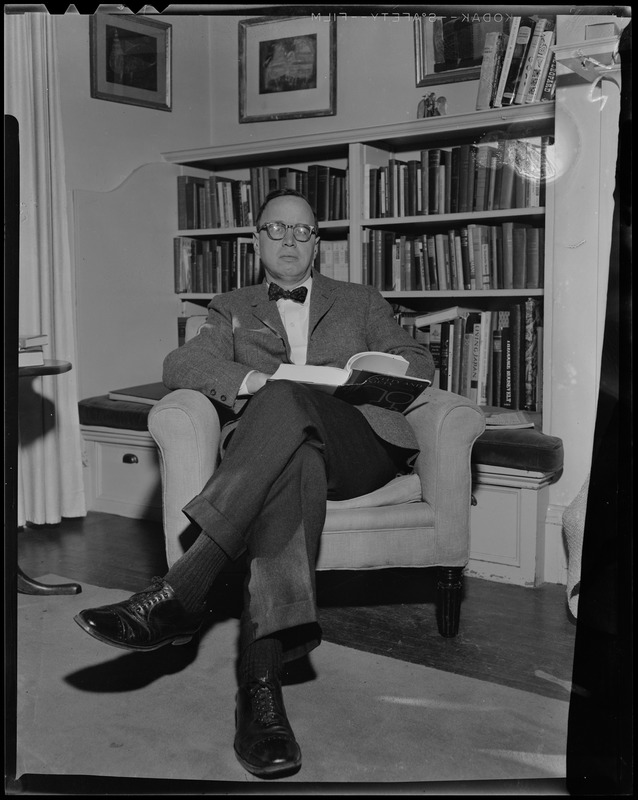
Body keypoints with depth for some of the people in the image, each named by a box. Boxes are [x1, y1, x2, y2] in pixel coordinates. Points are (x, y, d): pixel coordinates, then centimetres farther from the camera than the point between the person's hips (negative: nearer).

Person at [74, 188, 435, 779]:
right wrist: (253, 380, -12)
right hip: (275, 445, 1)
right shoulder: (231, 310, 26)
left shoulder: (361, 302, 28)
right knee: (295, 464, -39)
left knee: (288, 399, -35)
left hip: (358, 444, 0)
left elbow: (418, 364, 17)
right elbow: (180, 364, 8)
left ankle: (181, 590, -44)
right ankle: (264, 669, -49)